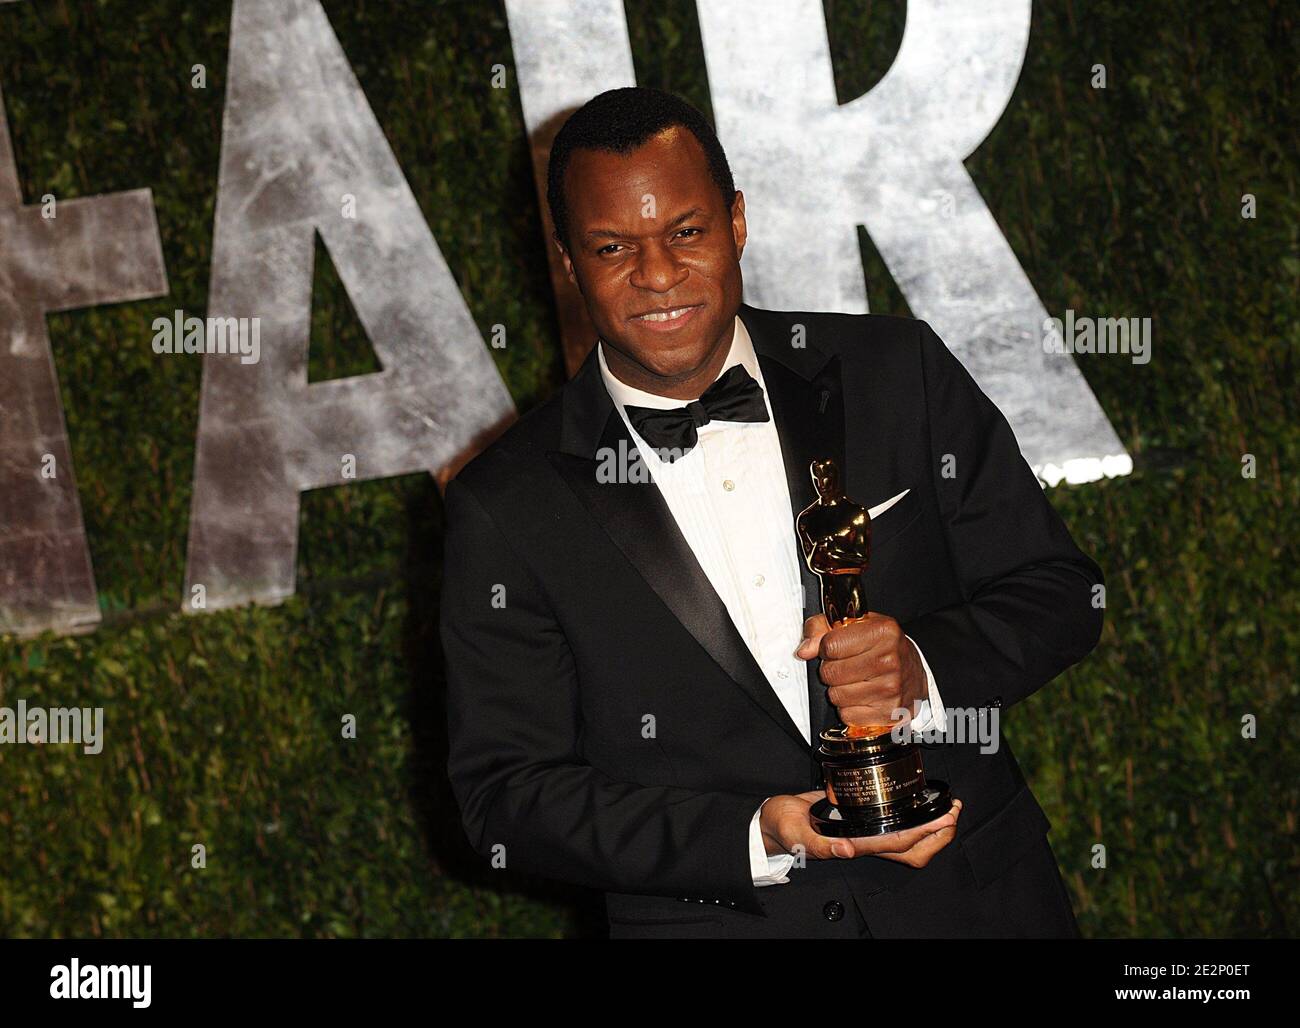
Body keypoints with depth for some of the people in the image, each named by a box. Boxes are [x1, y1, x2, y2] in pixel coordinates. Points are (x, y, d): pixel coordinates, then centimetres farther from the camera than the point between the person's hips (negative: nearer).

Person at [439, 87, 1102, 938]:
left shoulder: (898, 372, 4)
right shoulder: (507, 509, -1)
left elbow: (1061, 593, 7)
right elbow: (508, 793, -1)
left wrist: (922, 668, -13)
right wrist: (760, 837, -13)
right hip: (714, 921, -2)